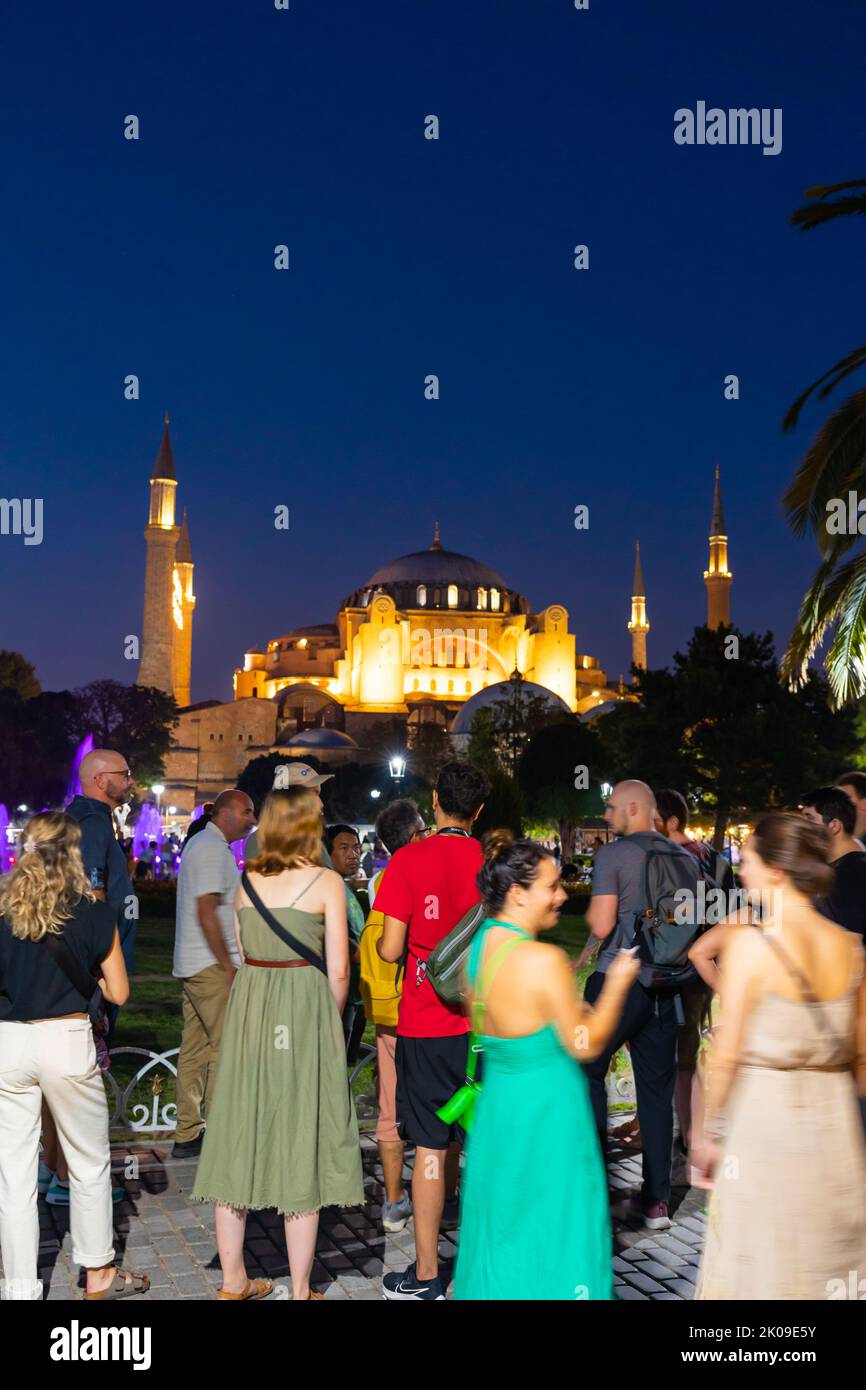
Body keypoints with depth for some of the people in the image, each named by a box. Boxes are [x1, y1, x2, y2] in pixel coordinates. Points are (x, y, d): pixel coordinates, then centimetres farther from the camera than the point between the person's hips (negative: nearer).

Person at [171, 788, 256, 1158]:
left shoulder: (202, 844, 20)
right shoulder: (213, 848, -12)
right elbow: (206, 911, -19)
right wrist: (228, 966, -18)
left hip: (192, 964, 10)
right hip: (211, 964, -10)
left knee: (195, 1050, 10)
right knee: (226, 1048, -7)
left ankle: (187, 1137, 13)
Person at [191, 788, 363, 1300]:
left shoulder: (246, 880, 7)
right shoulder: (326, 882, -4)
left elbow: (242, 955, 7)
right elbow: (338, 971, -6)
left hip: (248, 1008, 4)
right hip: (305, 1006, -4)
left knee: (241, 1135, 11)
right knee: (303, 1143, 3)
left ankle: (234, 1281, 21)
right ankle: (300, 1290, 9)